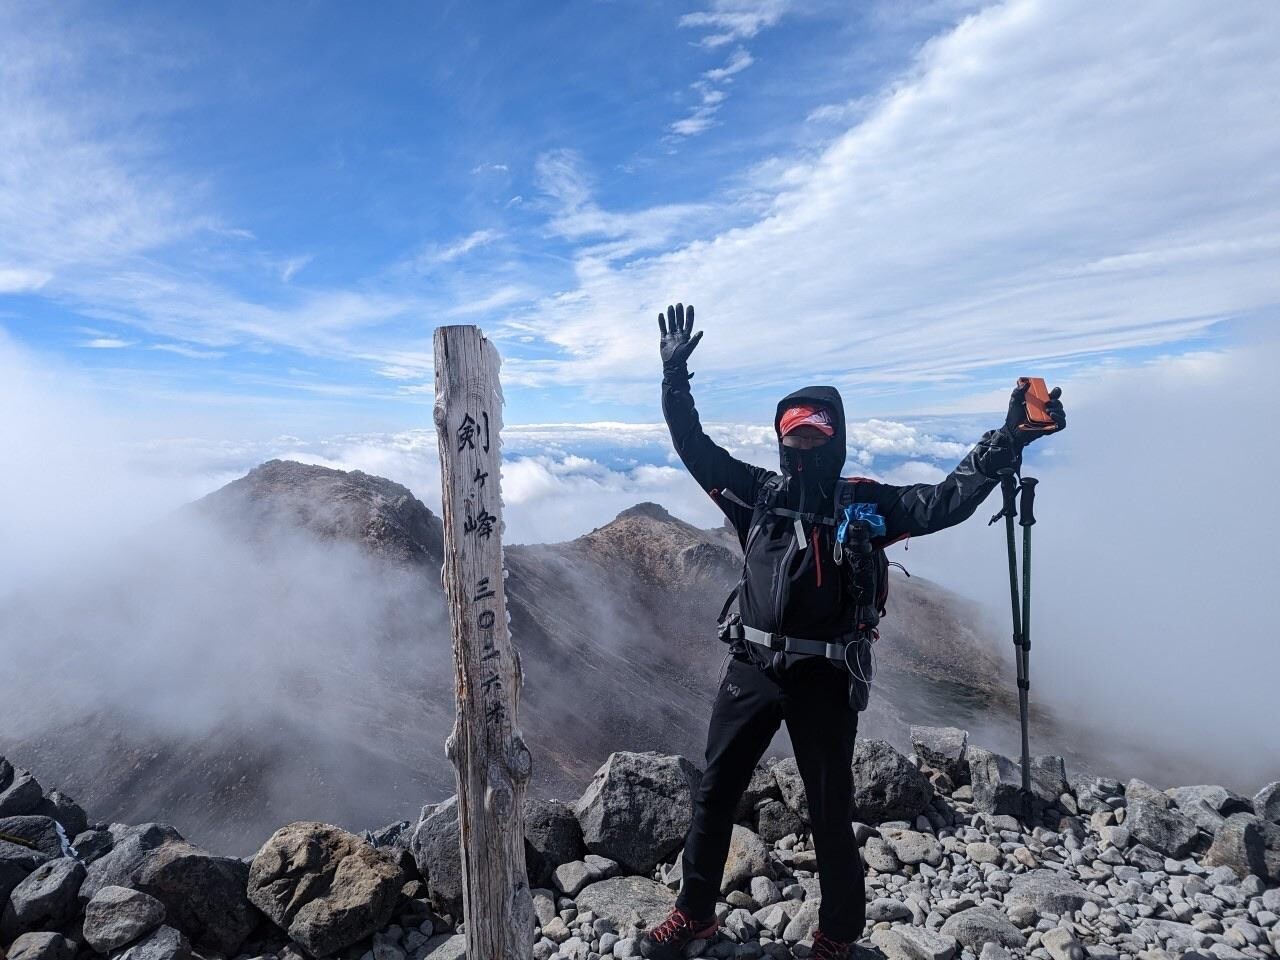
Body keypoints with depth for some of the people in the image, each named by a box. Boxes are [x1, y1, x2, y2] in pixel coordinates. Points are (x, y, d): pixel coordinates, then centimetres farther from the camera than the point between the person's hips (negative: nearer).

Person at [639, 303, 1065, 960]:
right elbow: (693, 447, 7)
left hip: (825, 679, -3)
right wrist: (675, 376, 2)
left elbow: (943, 503, -12)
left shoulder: (864, 504, -2)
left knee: (830, 813, 12)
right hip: (751, 667, 3)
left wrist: (1005, 442, -22)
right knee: (713, 795, 14)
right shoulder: (758, 493, 4)